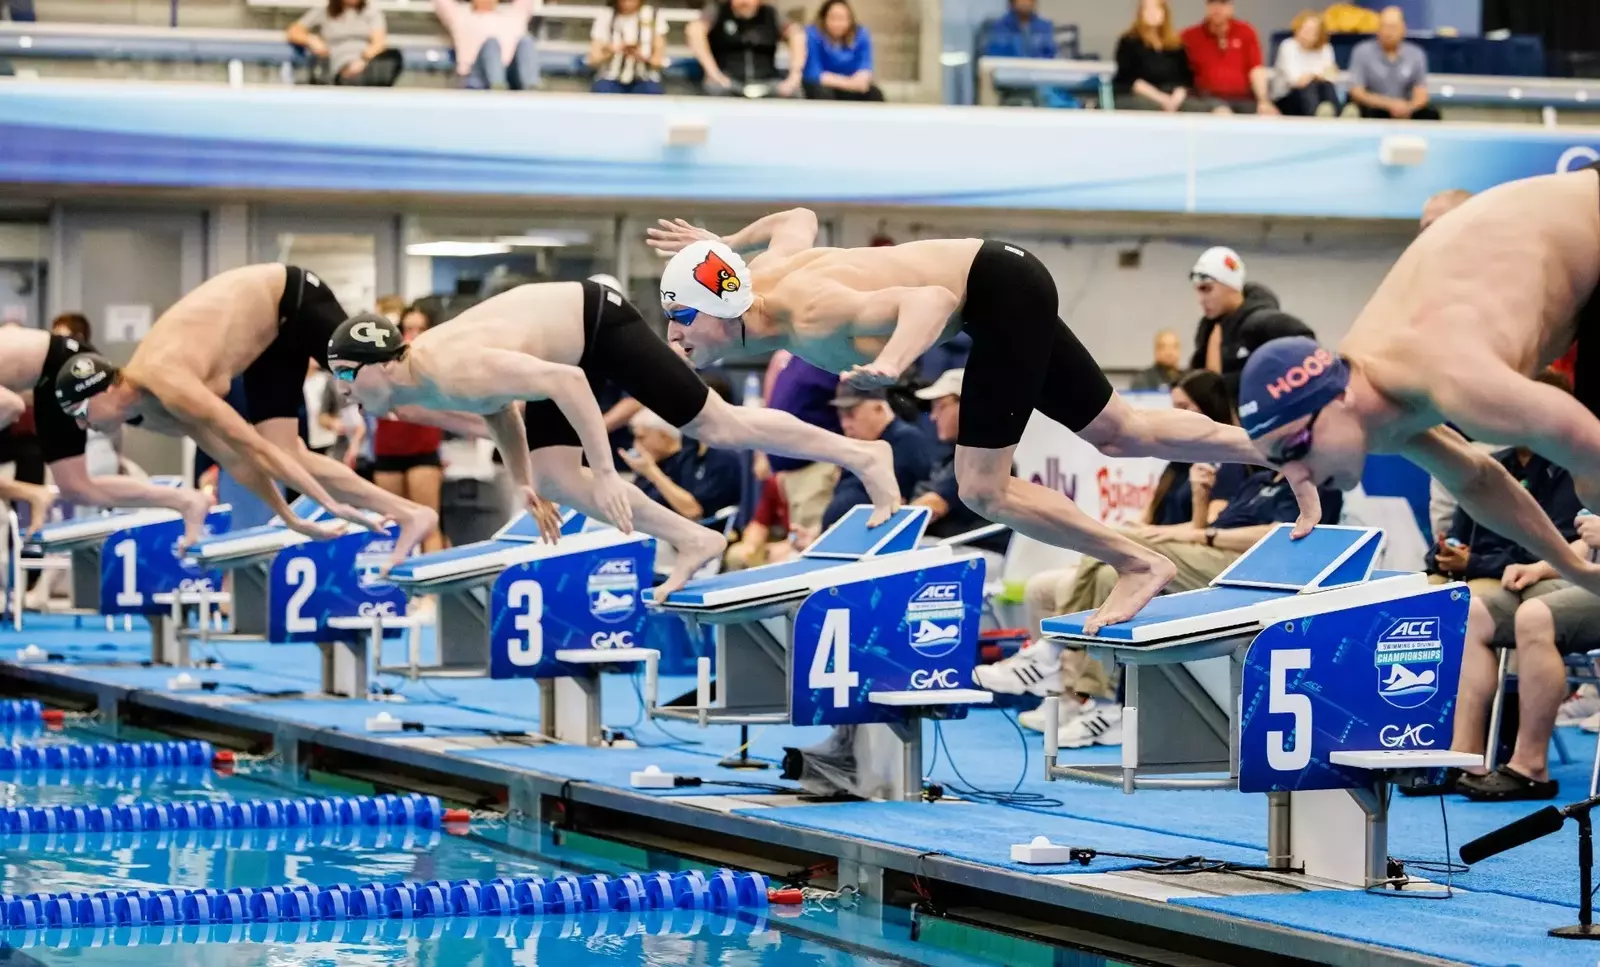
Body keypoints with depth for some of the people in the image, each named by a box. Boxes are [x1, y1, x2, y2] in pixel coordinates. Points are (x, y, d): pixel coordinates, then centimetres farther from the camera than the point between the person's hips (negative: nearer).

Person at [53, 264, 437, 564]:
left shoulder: (164, 383, -33)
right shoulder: (154, 414, -5)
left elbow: (254, 447, -32)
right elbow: (236, 459, 4)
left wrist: (332, 505, -30)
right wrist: (292, 519, 5)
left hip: (295, 299, -8)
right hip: (272, 330, 8)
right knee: (286, 455, -1)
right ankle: (407, 515, 2)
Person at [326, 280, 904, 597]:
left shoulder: (456, 372, -34)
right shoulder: (419, 387, -4)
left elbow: (566, 382, -38)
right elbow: (500, 407, 15)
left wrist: (605, 473, -36)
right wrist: (524, 482, 16)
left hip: (597, 322, -9)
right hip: (566, 350, 9)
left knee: (718, 429, -4)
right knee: (553, 478, 0)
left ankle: (862, 456, 8)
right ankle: (693, 541, 8)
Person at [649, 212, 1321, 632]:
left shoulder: (809, 317, -31)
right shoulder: (761, 272, -5)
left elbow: (930, 299, -41)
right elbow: (799, 219, 18)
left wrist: (891, 363, -58)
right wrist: (719, 243, 28)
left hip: (1001, 288, -9)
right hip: (997, 287, 9)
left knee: (981, 490, -11)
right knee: (1118, 433, 19)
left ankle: (1140, 565, 4)